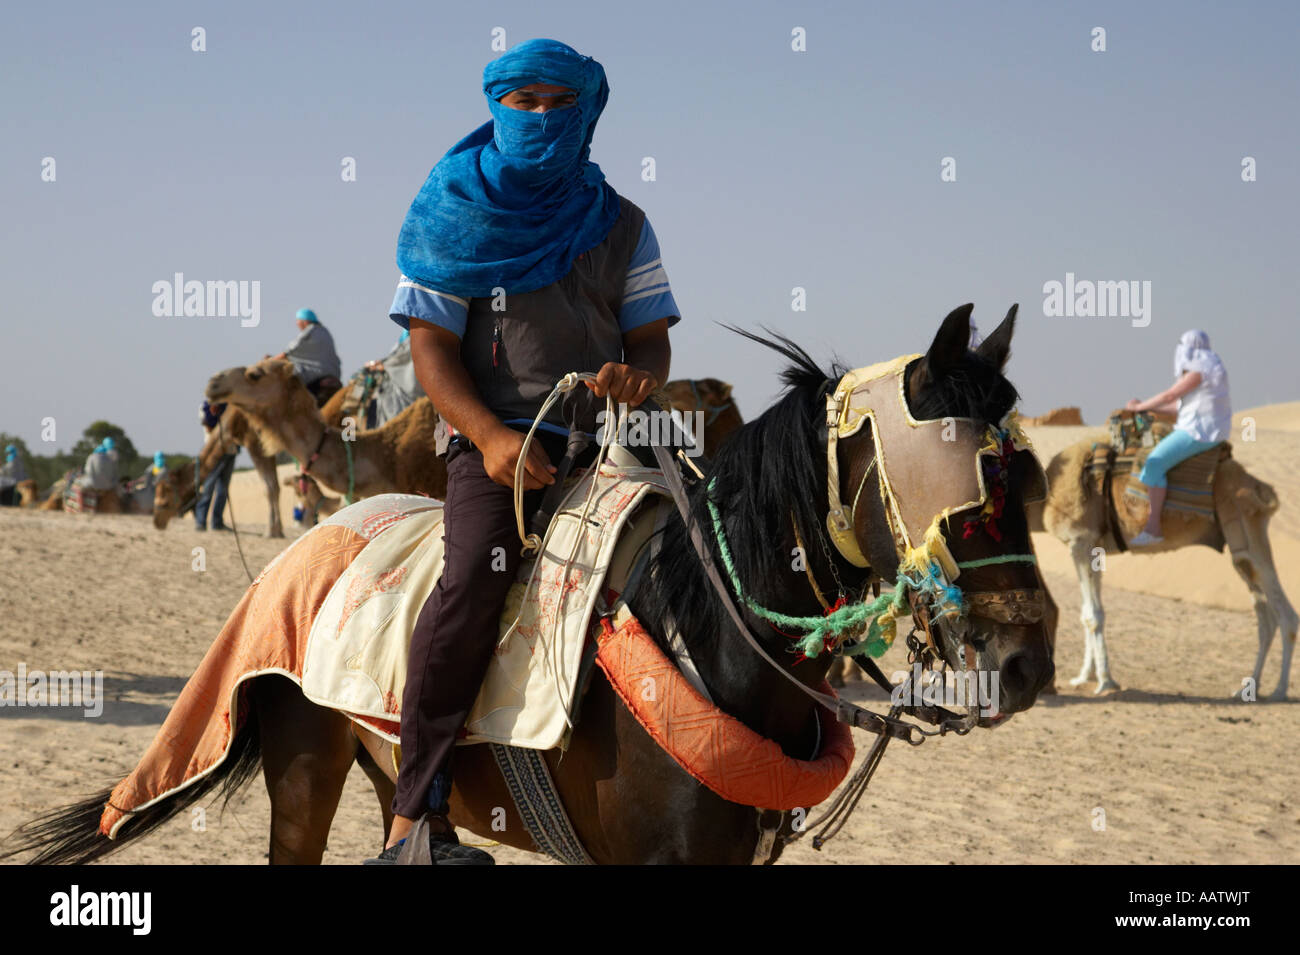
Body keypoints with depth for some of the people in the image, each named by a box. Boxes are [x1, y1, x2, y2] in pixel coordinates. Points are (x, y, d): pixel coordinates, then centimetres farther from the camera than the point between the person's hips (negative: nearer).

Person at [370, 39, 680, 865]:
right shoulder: (455, 218, 9)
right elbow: (432, 349, 2)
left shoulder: (621, 225, 18)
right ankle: (418, 817, -30)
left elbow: (651, 338, 15)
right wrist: (490, 435, -16)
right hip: (496, 437, -4)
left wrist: (639, 375, -11)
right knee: (477, 572, -29)